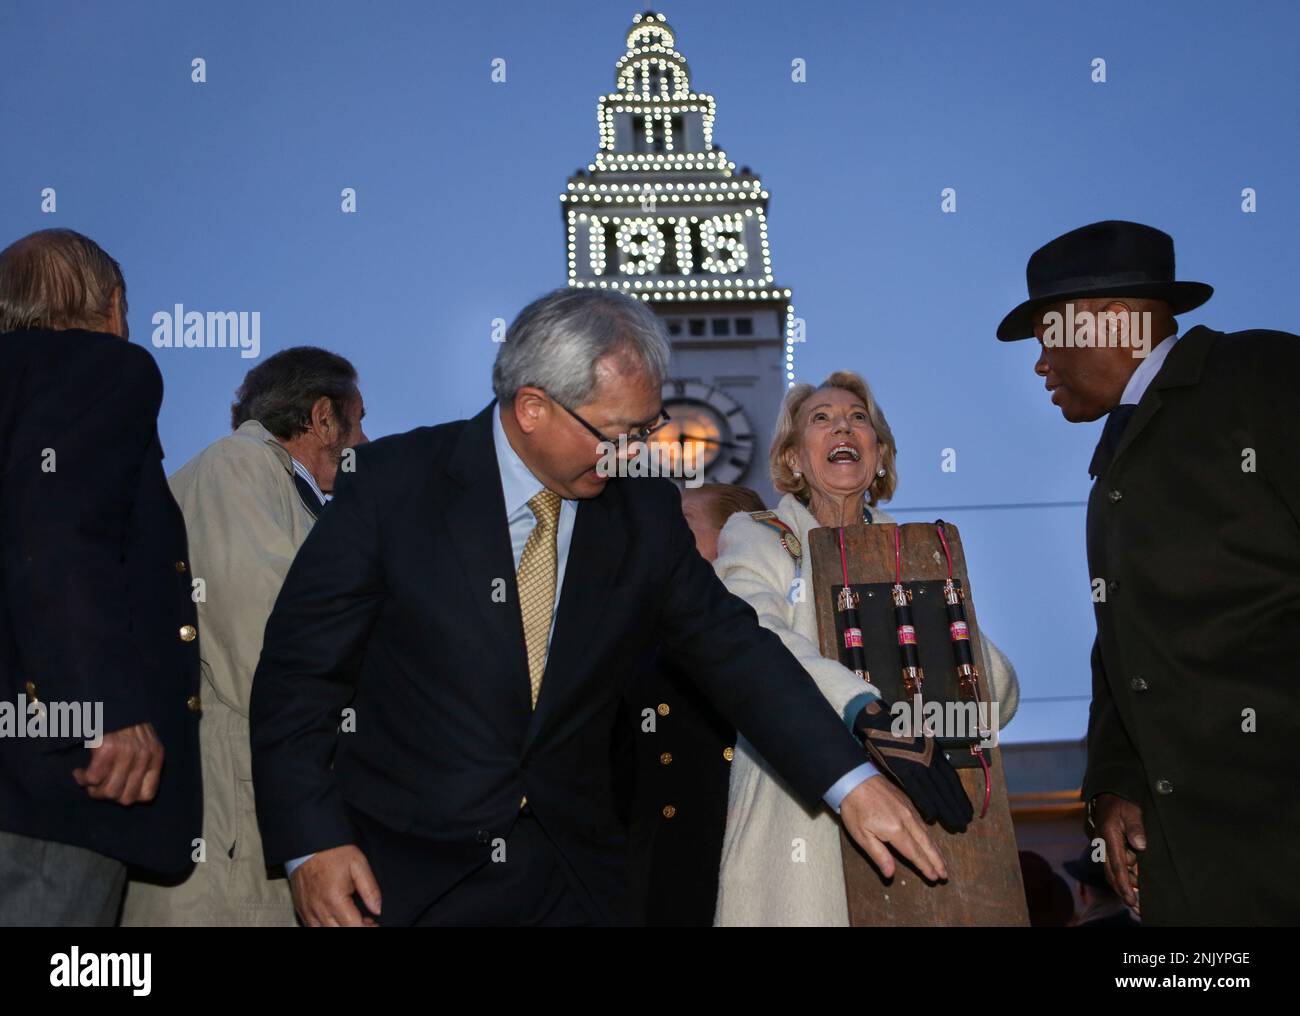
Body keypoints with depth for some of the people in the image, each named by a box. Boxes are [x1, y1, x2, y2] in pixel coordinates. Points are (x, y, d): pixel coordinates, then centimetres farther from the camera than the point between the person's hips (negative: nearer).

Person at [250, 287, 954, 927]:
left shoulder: (647, 513, -1)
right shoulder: (393, 484, -10)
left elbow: (733, 649, 2)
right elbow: (298, 670, -6)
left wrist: (849, 782, -7)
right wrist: (310, 843, -13)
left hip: (572, 884, 3)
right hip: (400, 876, -2)